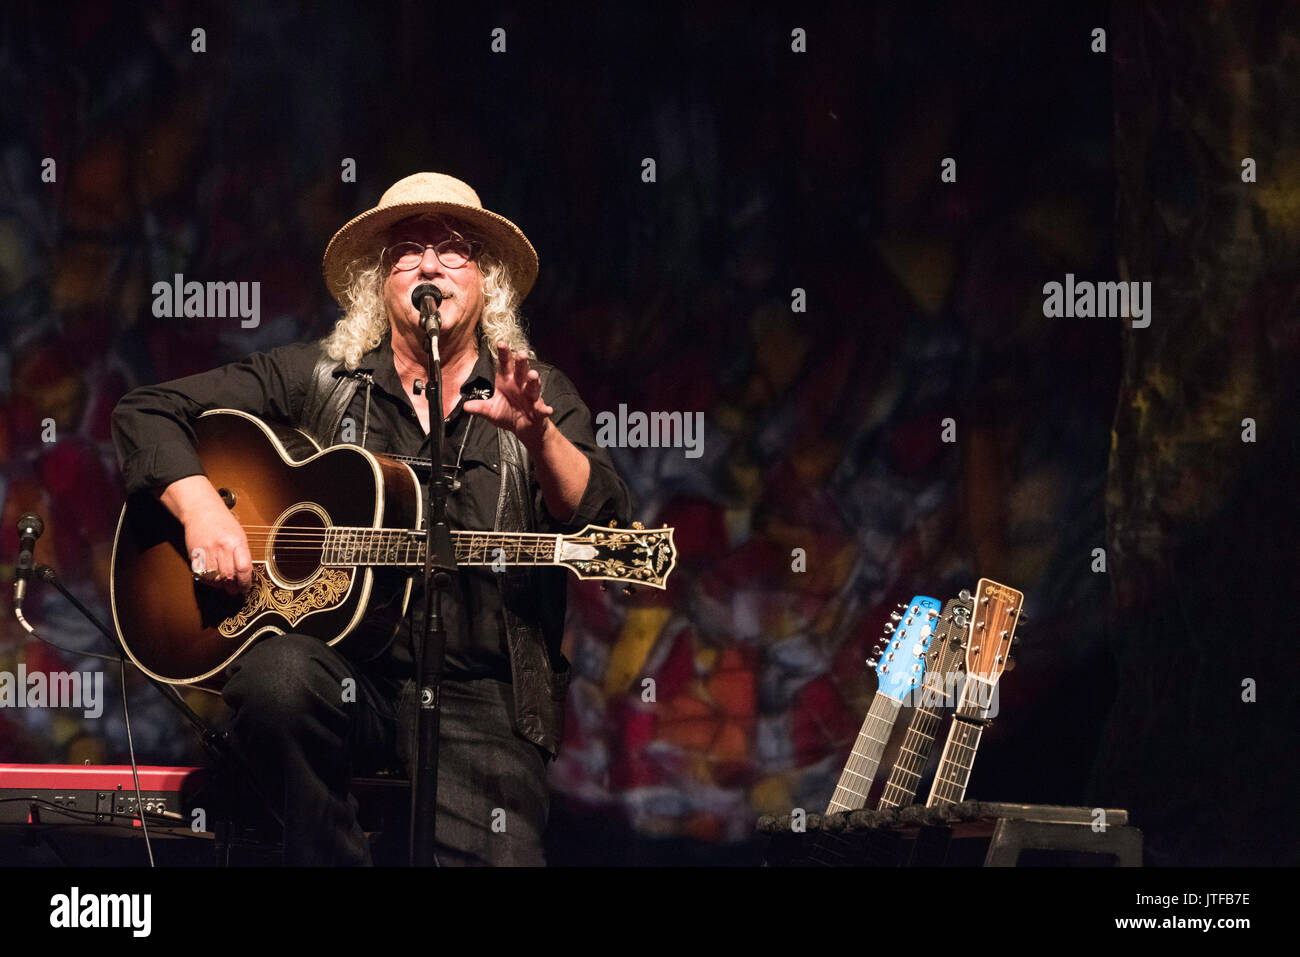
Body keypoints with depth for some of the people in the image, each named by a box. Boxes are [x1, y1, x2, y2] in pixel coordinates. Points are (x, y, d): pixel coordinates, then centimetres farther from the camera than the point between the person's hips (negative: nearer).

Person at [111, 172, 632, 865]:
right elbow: (147, 412, 10)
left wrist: (537, 435, -23)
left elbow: (605, 523, -5)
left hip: (480, 697, -1)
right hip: (344, 671, 1)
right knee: (279, 675, -35)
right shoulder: (316, 380, 11)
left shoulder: (543, 398, 11)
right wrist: (200, 508, -8)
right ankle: (332, 857, -14)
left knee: (499, 853, -27)